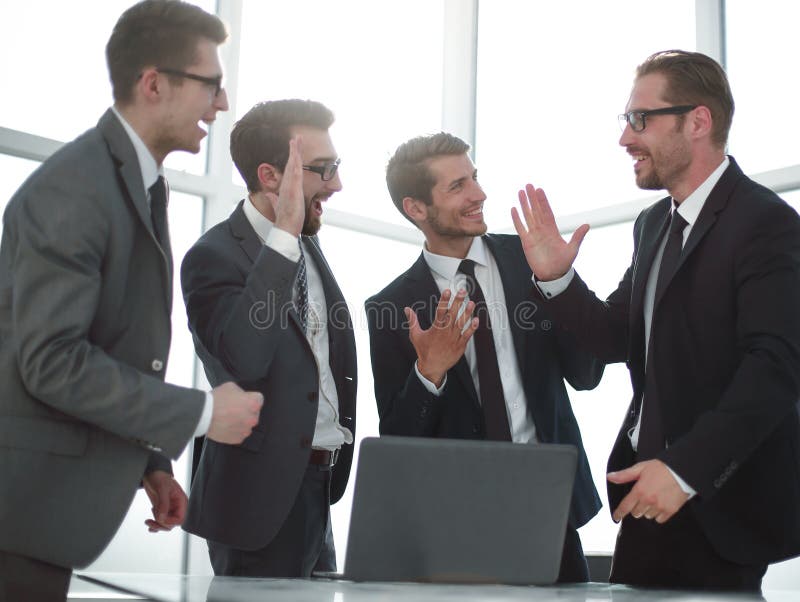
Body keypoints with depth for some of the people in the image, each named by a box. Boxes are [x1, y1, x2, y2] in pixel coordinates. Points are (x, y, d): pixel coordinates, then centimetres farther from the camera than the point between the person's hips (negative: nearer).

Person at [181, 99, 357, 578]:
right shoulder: (215, 255, -15)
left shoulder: (305, 245, 10)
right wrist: (284, 236, -30)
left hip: (319, 484, 8)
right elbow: (243, 358, -32)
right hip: (265, 495, -8)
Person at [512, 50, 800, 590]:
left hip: (722, 506, -7)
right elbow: (618, 337, 13)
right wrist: (557, 279, -3)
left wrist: (686, 469, -27)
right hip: (650, 491, 7)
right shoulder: (654, 223, 11)